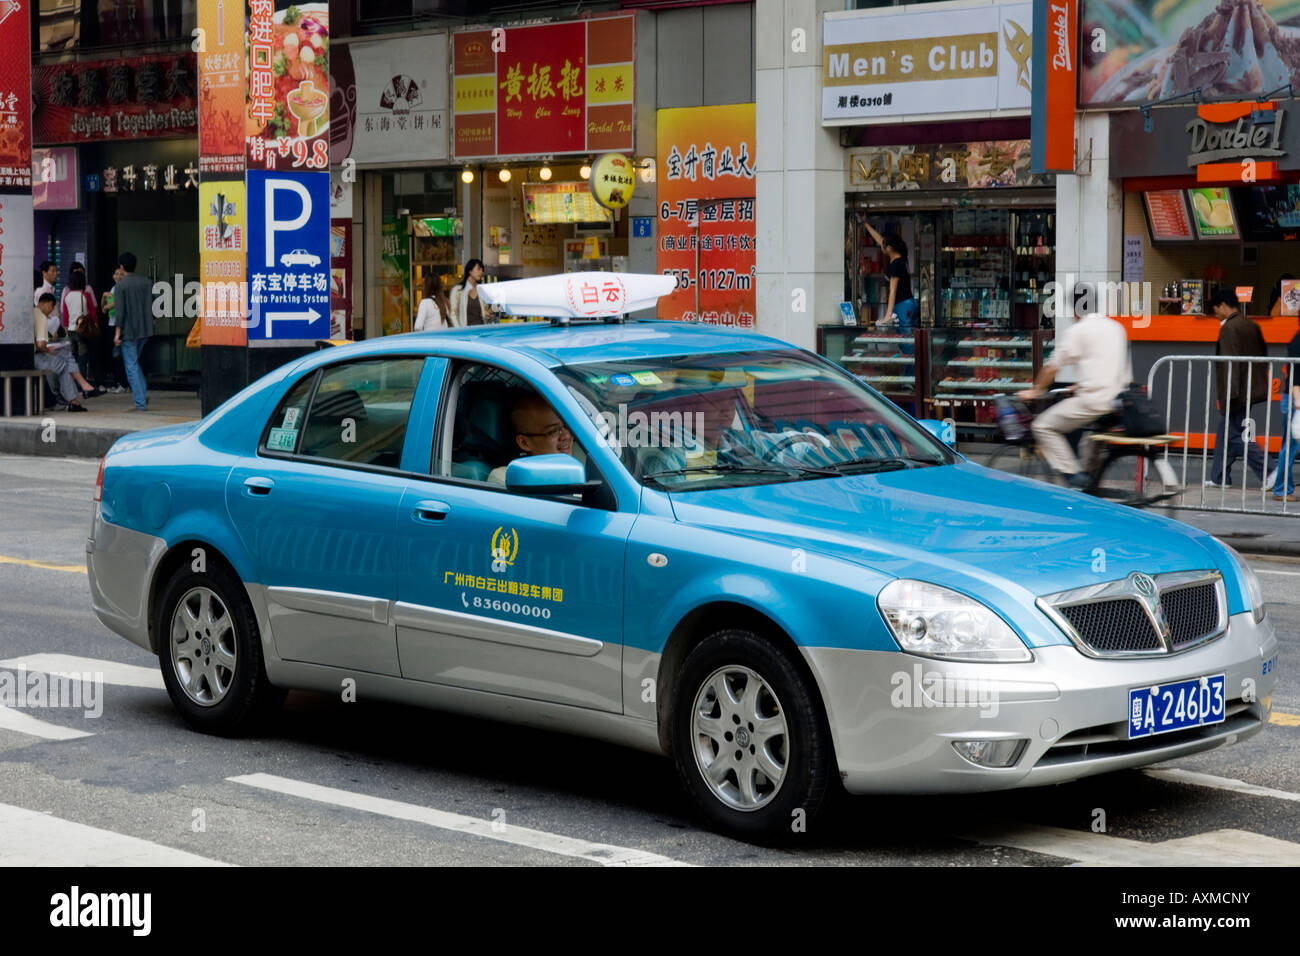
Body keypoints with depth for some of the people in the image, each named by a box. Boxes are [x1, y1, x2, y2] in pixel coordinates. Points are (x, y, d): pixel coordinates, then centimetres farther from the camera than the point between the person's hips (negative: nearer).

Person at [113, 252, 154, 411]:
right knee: (134, 361, 23)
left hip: (129, 331, -6)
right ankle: (143, 391, 8)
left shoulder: (121, 285, -11)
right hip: (145, 329, 6)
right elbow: (153, 305, 7)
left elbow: (120, 311, -14)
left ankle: (141, 402, -3)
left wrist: (118, 333, -10)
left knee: (131, 366, 1)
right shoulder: (147, 282, 5)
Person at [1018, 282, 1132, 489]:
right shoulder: (1116, 327, 17)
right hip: (1118, 399, 8)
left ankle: (1074, 476, -6)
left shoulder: (1077, 331, -5)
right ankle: (1092, 475, 32)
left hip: (1093, 401, -8)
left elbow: (1052, 368, -2)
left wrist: (1034, 391, 13)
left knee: (1044, 426, 2)